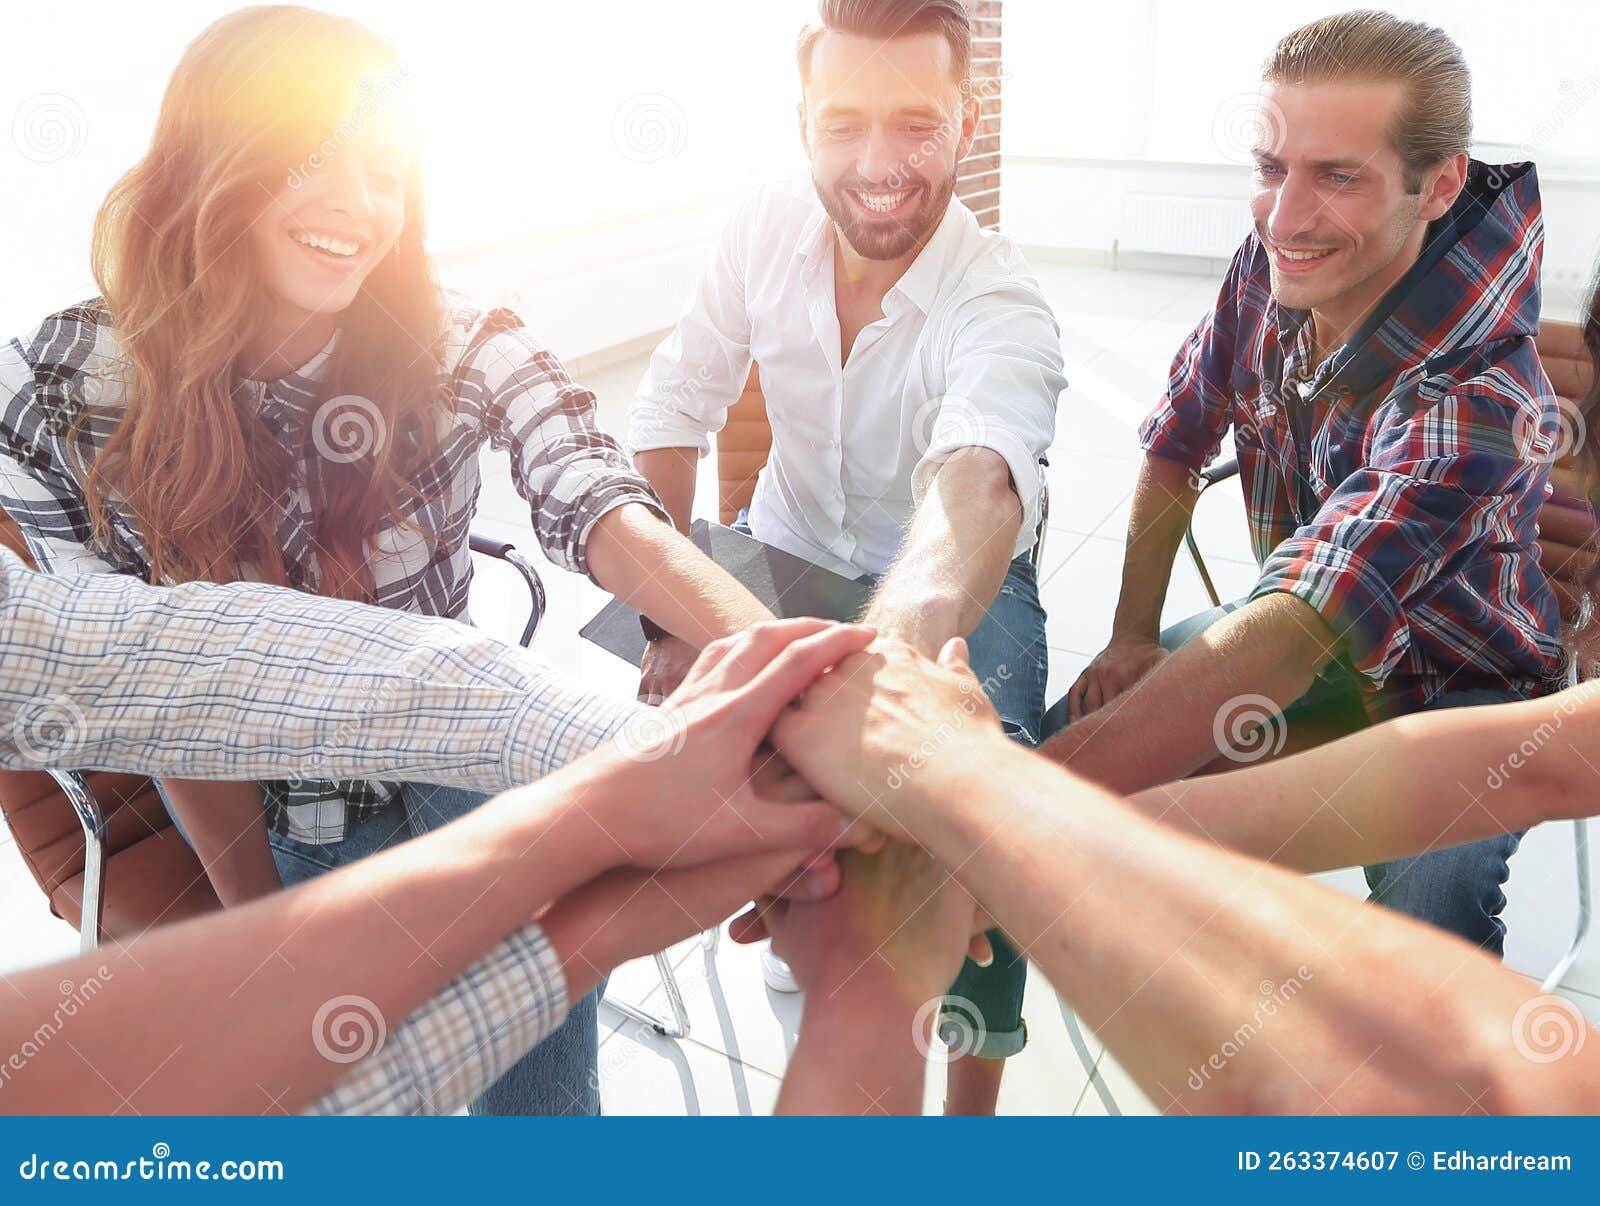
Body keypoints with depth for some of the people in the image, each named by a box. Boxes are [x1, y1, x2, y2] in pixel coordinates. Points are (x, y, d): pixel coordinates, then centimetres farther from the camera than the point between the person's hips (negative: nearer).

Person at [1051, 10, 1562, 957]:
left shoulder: (1478, 398, -36)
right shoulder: (1272, 268, -15)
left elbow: (1284, 640, -49)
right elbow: (1175, 448, 1)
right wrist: (1133, 638, -8)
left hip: (1448, 691, -5)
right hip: (1303, 635, 6)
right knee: (1068, 729, -12)